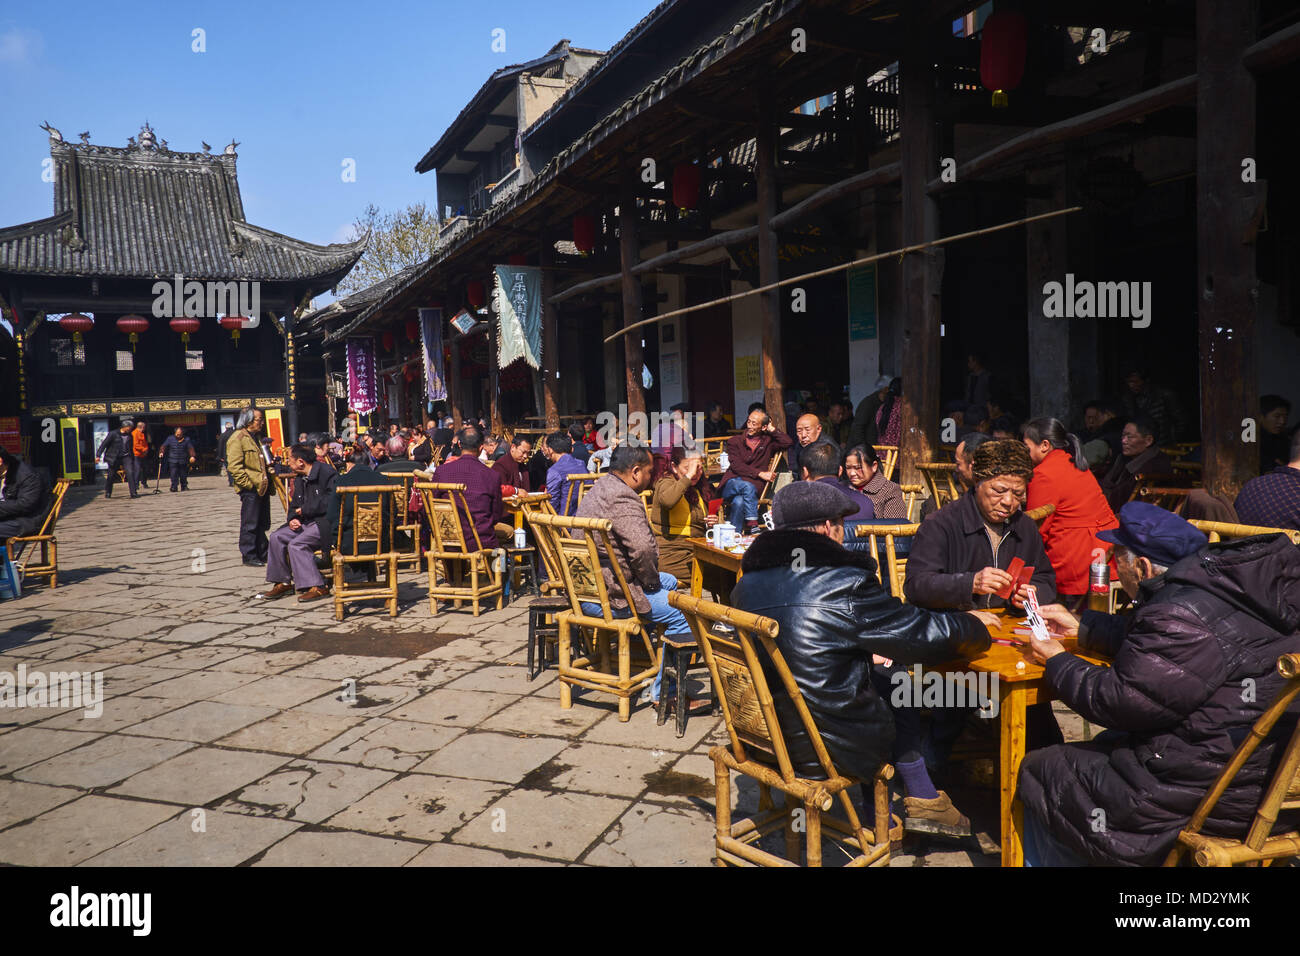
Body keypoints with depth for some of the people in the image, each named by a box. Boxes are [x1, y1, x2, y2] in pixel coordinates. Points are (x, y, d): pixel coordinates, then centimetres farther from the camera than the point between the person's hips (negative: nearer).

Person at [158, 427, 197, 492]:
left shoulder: (186, 440, 5)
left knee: (183, 475, 6)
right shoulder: (170, 438, 6)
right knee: (174, 475, -8)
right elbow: (164, 446, 1)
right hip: (173, 461, -1)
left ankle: (184, 487, 17)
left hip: (183, 462, 1)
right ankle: (174, 487, -4)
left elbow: (190, 448, -1)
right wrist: (161, 452, -17)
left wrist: (192, 456, -15)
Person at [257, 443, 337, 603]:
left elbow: (330, 504, -22)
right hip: (306, 522, 9)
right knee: (277, 536, -5)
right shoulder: (300, 479, 15)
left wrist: (305, 509, -14)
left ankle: (317, 587, -20)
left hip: (326, 522, -9)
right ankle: (283, 582, 5)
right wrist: (292, 519, -3)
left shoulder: (327, 473, -13)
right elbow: (295, 505, 20)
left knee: (296, 544, -25)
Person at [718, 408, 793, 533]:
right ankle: (752, 525, -40)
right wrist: (760, 473, -9)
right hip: (731, 484, 0)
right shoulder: (734, 441, 15)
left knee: (739, 501, -34)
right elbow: (736, 466, 0)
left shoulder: (768, 442, 19)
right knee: (748, 486, -36)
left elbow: (788, 443, 2)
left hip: (755, 486, 0)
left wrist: (772, 430, 12)